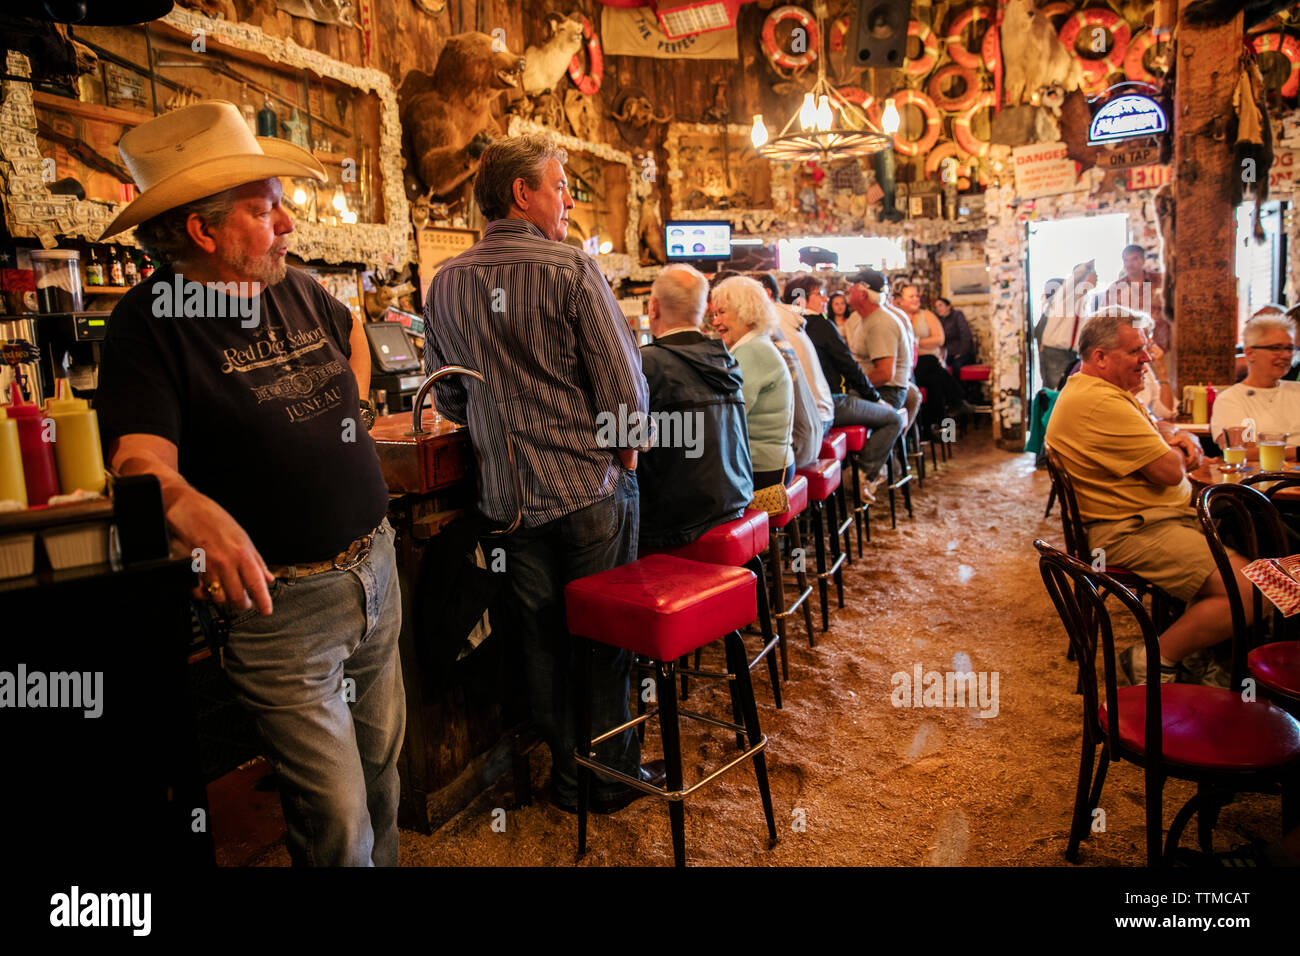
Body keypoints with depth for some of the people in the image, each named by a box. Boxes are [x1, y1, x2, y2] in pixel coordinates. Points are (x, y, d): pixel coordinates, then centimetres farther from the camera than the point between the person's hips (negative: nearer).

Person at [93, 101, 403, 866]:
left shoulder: (296, 289, 7)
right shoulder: (152, 323, -12)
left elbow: (351, 331, 29)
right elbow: (139, 459, -24)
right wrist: (193, 507, -45)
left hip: (377, 565, 7)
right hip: (279, 597, -6)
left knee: (384, 768, 23)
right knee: (337, 820, 0)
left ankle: (388, 860, 46)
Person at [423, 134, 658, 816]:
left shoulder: (445, 284, 5)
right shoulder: (570, 269, -12)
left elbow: (449, 400, 12)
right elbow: (622, 382, -13)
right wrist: (624, 458, 3)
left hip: (509, 497, 5)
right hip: (590, 486, -4)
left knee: (543, 638, 15)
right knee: (606, 633, 10)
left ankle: (567, 777, 30)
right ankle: (614, 775, 26)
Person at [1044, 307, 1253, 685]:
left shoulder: (1106, 389, 15)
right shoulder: (1099, 403, -21)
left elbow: (1158, 427, 28)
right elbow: (1170, 471, -21)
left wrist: (1180, 437, 4)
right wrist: (1171, 449, 3)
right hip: (1131, 533, -12)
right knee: (1246, 591, -18)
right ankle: (1156, 660, -5)